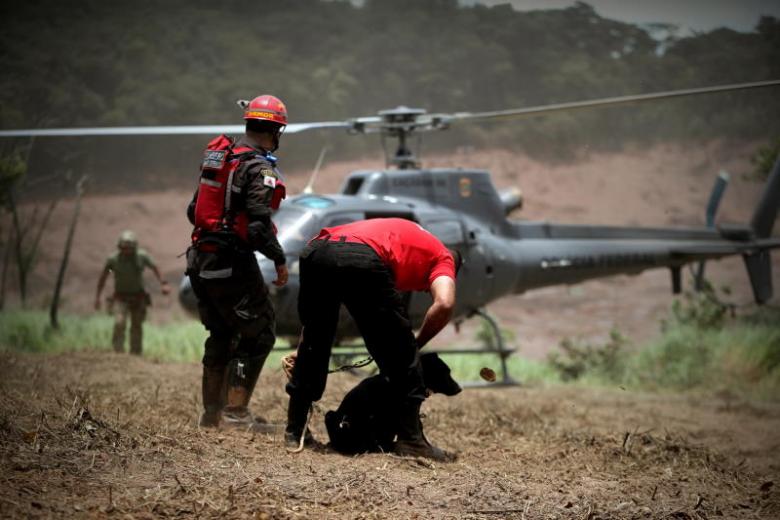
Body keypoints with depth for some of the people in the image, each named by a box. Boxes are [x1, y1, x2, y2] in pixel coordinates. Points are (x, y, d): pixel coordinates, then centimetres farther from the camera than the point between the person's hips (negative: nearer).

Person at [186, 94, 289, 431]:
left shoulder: (218, 155, 11)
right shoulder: (260, 168, -14)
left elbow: (194, 210, 16)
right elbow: (259, 223, -22)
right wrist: (279, 260, -12)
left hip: (201, 260, 9)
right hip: (232, 264, -8)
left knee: (221, 334, 19)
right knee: (258, 334, 0)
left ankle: (212, 411, 22)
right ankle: (235, 412, -4)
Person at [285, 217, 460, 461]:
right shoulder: (443, 257, 26)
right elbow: (444, 305, 3)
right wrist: (417, 344, 17)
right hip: (363, 260, -6)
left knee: (313, 344, 25)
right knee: (401, 354, 11)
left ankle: (295, 429, 29)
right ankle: (410, 438, 11)